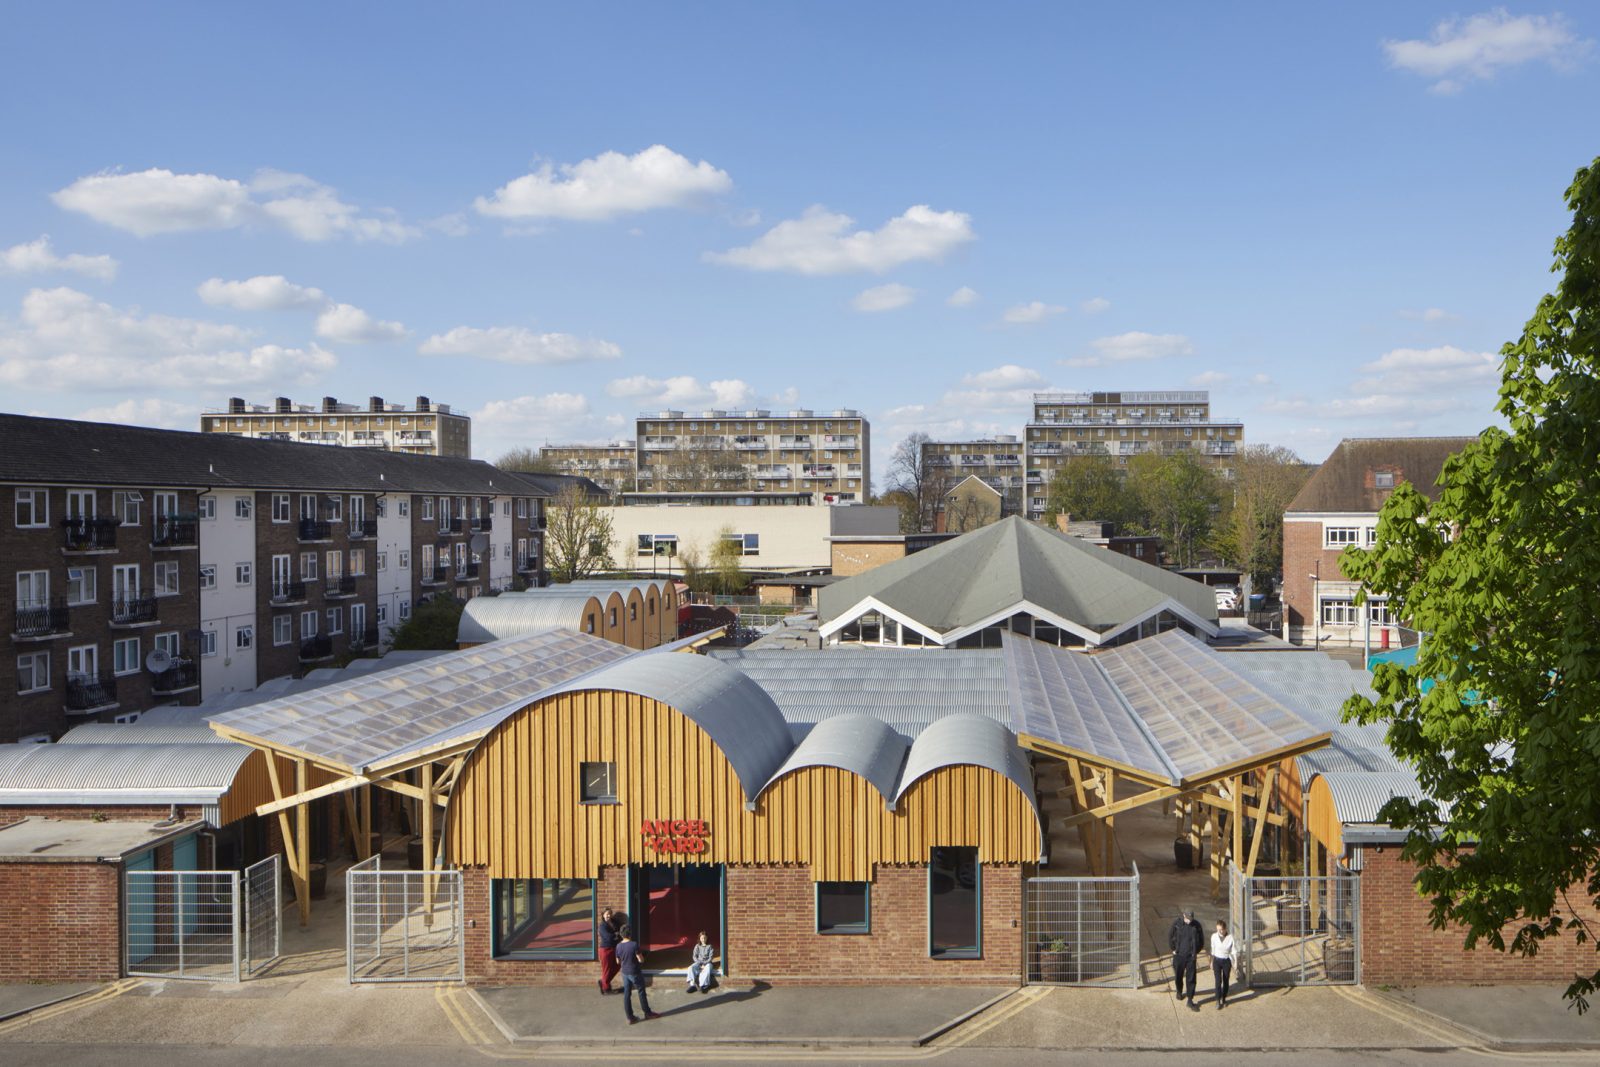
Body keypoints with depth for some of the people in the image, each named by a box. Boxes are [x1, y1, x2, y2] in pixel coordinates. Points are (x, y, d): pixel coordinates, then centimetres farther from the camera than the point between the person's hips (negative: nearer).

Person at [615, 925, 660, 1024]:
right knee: (641, 992, 12)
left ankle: (629, 1018, 14)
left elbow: (618, 961, 6)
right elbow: (641, 960, -19)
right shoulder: (634, 944, -22)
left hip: (625, 973, 5)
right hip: (635, 973, -5)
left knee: (626, 994, 10)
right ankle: (647, 1013, 25)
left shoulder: (618, 946, -5)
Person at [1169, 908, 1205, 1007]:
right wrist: (1173, 949, 1)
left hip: (1191, 957, 0)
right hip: (1179, 955, 1)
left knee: (1191, 979, -2)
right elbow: (1170, 937, 2)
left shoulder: (1196, 925, -7)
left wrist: (1196, 951, 4)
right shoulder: (1176, 923, -10)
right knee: (1178, 976, 16)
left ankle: (1190, 1000, 5)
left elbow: (1201, 939, 7)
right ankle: (1179, 992, 42)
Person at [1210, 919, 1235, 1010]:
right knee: (1218, 981, -6)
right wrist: (1211, 962, 11)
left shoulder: (1230, 938, -13)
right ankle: (1218, 1001, 3)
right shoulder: (1214, 936, -8)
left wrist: (1233, 965, -4)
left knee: (1226, 981, 11)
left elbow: (1233, 951, -5)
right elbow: (1212, 950, 4)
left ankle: (1224, 999, 31)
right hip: (1217, 961, 0)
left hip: (1226, 961, 0)